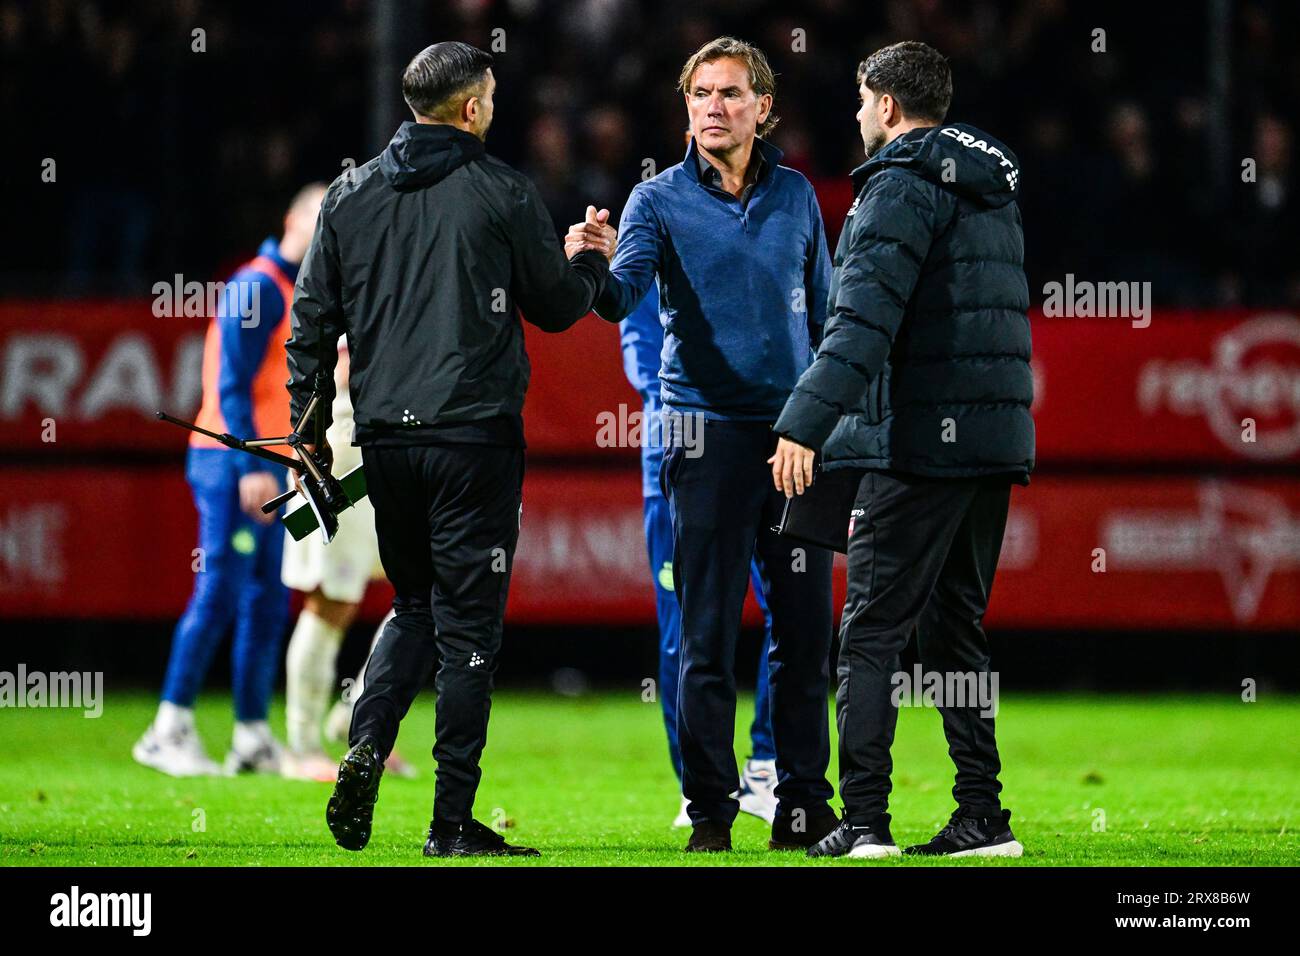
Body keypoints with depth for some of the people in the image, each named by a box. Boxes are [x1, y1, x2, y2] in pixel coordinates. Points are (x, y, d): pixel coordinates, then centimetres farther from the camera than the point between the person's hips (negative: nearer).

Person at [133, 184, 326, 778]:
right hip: (233, 465, -9)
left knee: (268, 602, 7)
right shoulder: (259, 287, -9)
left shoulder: (304, 295, 18)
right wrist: (251, 466, -22)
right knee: (219, 593, -11)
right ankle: (170, 730, -9)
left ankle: (252, 738, 9)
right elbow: (232, 385, -16)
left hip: (271, 469, 9)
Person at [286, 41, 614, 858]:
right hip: (475, 437, -4)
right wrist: (593, 262, 24)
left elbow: (313, 317, 8)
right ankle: (453, 821, -1)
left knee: (414, 608, 19)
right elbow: (556, 305, 3)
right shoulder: (504, 195, -5)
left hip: (386, 435, 4)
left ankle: (365, 749, -5)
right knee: (467, 621, 1)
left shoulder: (351, 196, 7)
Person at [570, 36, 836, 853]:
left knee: (806, 628, 3)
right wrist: (596, 270, -37)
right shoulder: (661, 199, 1)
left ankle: (804, 807, 11)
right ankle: (711, 811, 4)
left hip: (796, 434, 3)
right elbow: (625, 294, -14)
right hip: (709, 431, -3)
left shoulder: (796, 197, 10)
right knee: (708, 634, -3)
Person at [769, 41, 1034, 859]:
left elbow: (865, 316, -20)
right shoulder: (991, 190, 19)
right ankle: (982, 816, 9)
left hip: (922, 441, -8)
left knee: (873, 632, -5)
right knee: (956, 629, 13)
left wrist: (806, 424, -25)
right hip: (996, 439, 8)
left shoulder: (903, 186, -8)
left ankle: (864, 821, -9)